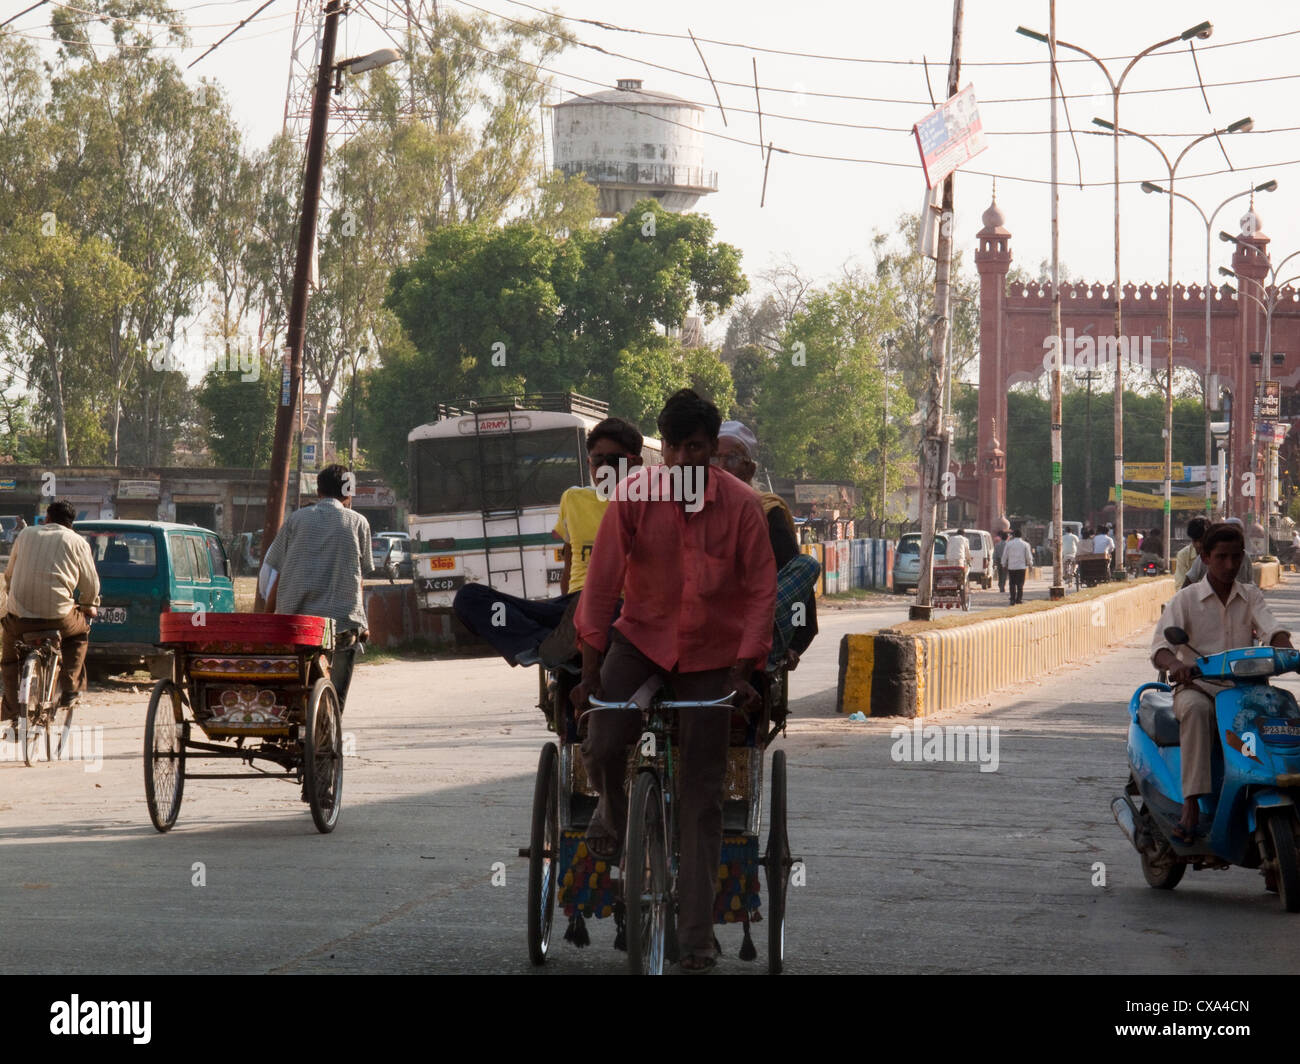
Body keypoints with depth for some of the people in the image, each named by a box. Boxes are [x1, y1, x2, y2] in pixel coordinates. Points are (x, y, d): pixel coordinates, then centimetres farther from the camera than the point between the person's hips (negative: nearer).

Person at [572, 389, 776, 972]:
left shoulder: (741, 504, -10)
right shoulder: (634, 495, -10)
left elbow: (761, 589, -6)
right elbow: (602, 578, -8)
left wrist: (743, 669, -13)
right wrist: (590, 665, -10)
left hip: (710, 653, 0)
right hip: (642, 636, 0)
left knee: (702, 798, 0)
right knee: (601, 744, -24)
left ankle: (696, 933, 6)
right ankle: (612, 809, 13)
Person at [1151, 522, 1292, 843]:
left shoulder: (1251, 596, 14)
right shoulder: (1185, 599, 3)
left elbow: (1272, 630, -4)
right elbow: (1160, 646, -9)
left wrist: (1287, 652, -28)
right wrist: (1176, 664, -34)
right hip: (1196, 686, -3)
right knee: (1196, 709, -39)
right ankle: (1191, 807, -44)